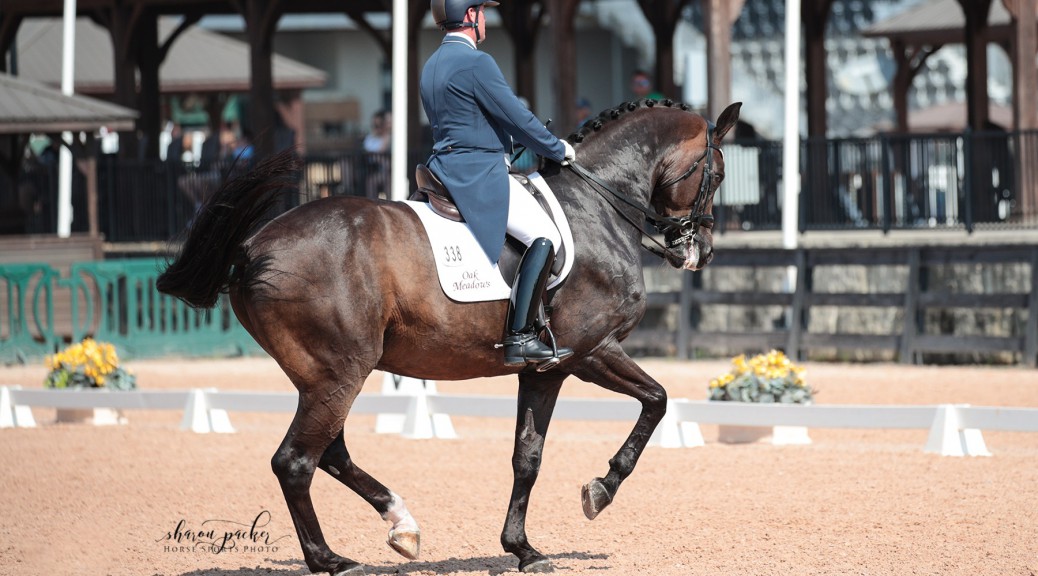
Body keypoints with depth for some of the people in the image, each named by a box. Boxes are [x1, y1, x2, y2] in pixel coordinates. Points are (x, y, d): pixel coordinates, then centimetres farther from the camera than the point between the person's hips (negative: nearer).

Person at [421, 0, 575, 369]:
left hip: (445, 169, 10)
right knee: (545, 236, -15)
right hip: (479, 176, -10)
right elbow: (518, 119, -12)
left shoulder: (431, 66, 16)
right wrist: (558, 150, 4)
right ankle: (520, 337, -21)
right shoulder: (476, 63, -14)